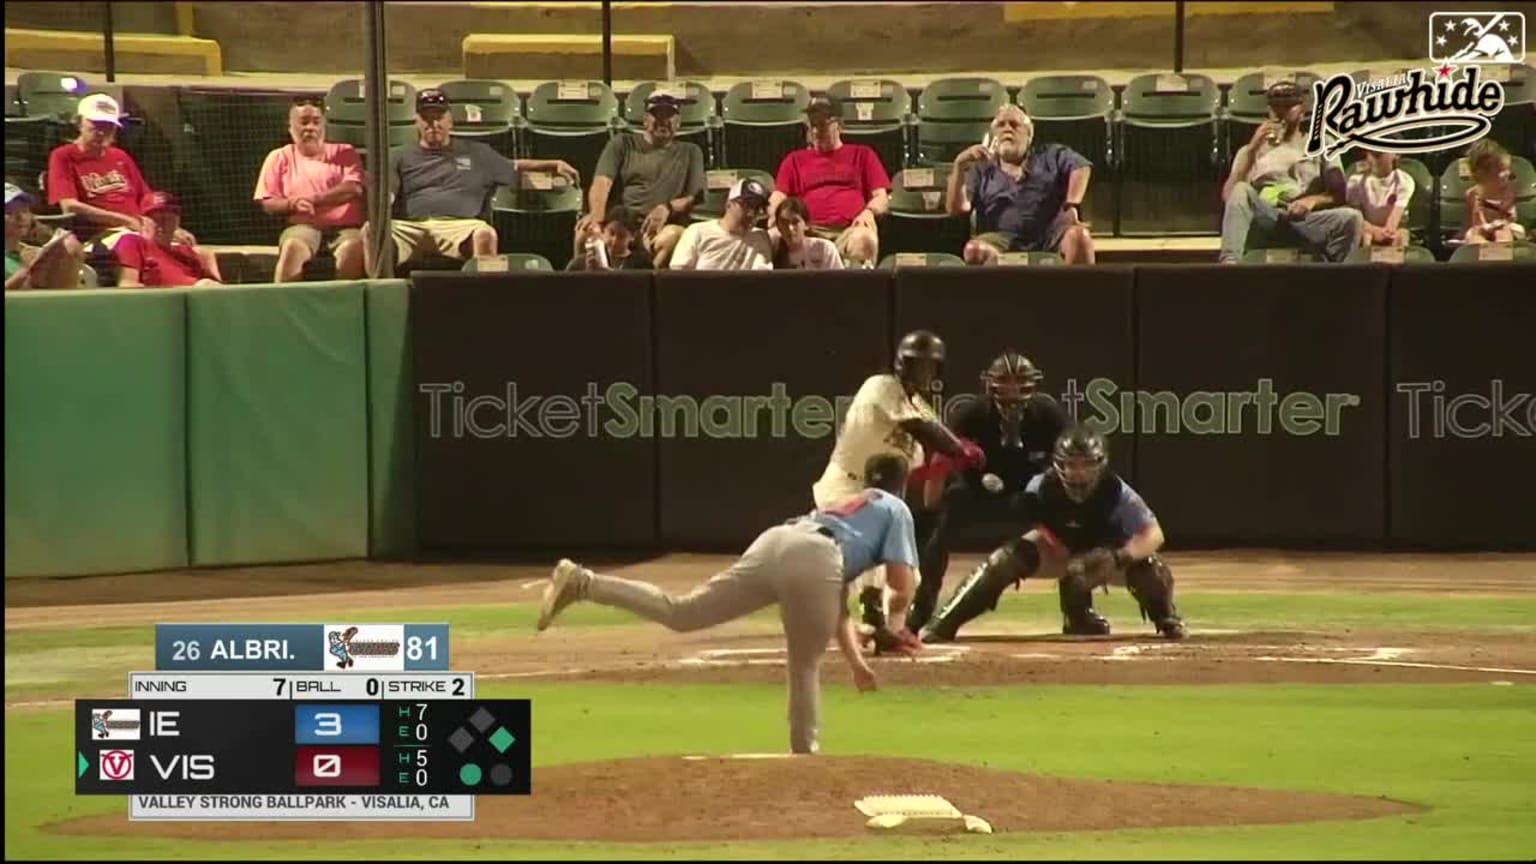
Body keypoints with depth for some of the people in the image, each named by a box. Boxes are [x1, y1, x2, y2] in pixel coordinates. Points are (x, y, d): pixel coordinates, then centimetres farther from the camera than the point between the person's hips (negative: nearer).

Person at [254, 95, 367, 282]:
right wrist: (293, 204, -11)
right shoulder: (280, 158, 18)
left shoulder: (344, 153, 18)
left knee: (353, 246, -36)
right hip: (303, 226, 0)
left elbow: (353, 189, 0)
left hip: (345, 227, 0)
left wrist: (314, 199, -9)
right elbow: (268, 204, 11)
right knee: (293, 246, -36)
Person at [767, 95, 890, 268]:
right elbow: (778, 199, 17)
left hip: (851, 228, -1)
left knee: (864, 239, -40)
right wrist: (774, 217, -8)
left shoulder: (862, 155, 24)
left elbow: (882, 199, 15)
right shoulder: (795, 160, 28)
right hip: (810, 231, 1)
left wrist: (869, 211, -9)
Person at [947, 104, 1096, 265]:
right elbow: (956, 208, 8)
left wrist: (1072, 205, -13)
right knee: (975, 249, -34)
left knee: (1079, 235, -33)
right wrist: (959, 166, -6)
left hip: (1051, 234, 0)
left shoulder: (1050, 155, 23)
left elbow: (1081, 167, 5)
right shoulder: (981, 170, 22)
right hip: (1004, 239, 0)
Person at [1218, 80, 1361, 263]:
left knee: (1351, 218, -30)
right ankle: (1228, 265, -47)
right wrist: (1253, 149, -3)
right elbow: (1228, 195, 4)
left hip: (1305, 219, 0)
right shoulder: (1251, 151, 21)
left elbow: (1338, 194, 9)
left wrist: (1314, 200, -14)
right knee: (1242, 191, -32)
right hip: (1266, 219, 0)